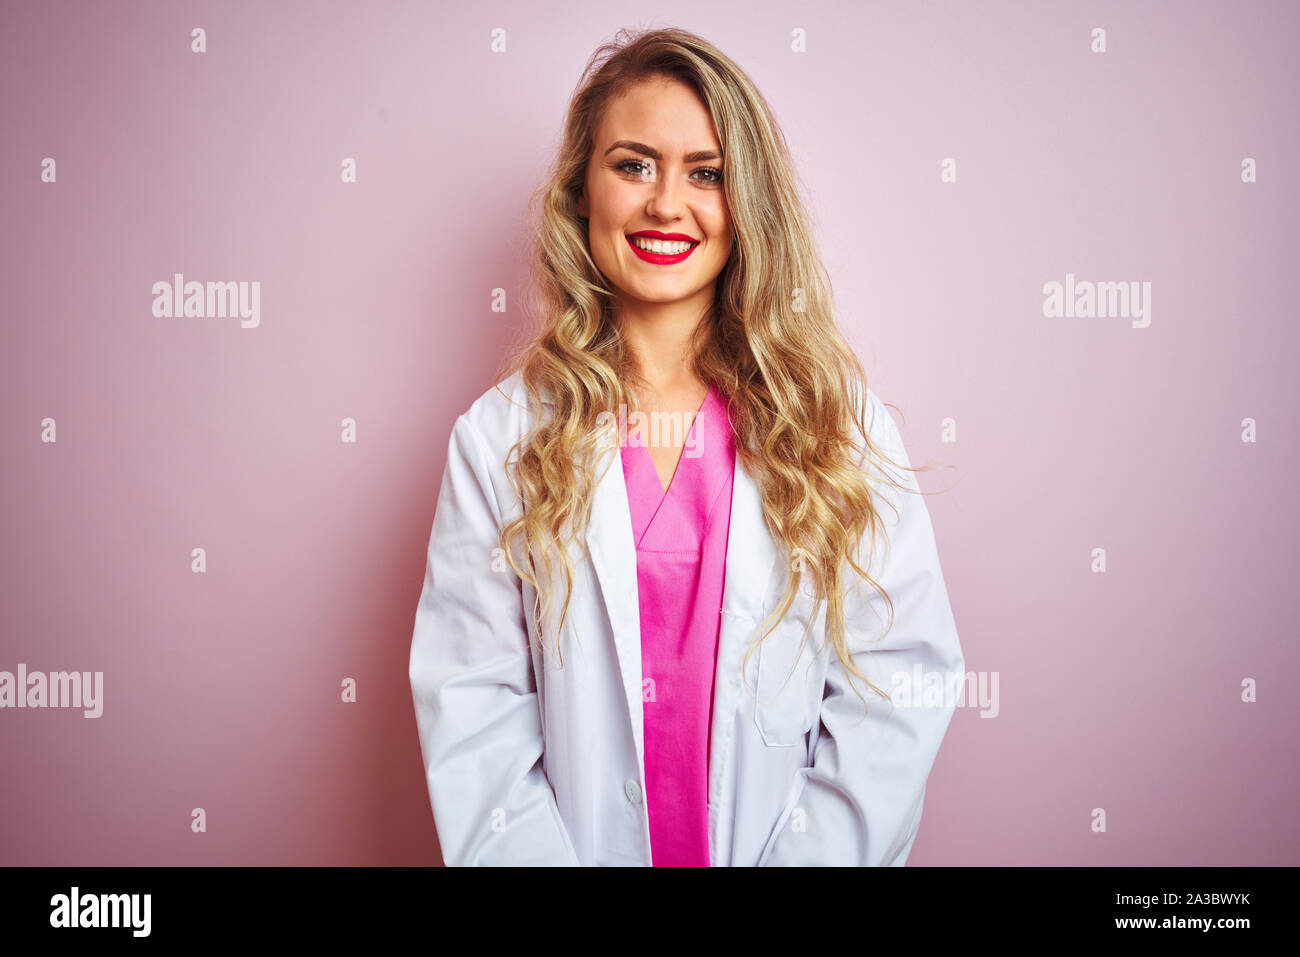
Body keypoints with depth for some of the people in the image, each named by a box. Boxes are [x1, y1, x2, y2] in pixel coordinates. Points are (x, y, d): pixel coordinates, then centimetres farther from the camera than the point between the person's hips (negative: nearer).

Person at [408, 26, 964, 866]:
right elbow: (472, 711, -10)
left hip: (790, 844, 1)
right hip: (583, 842, 0)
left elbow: (898, 685, -10)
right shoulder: (503, 435, -8)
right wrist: (540, 857, -20)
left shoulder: (840, 418, -8)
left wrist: (810, 851, -18)